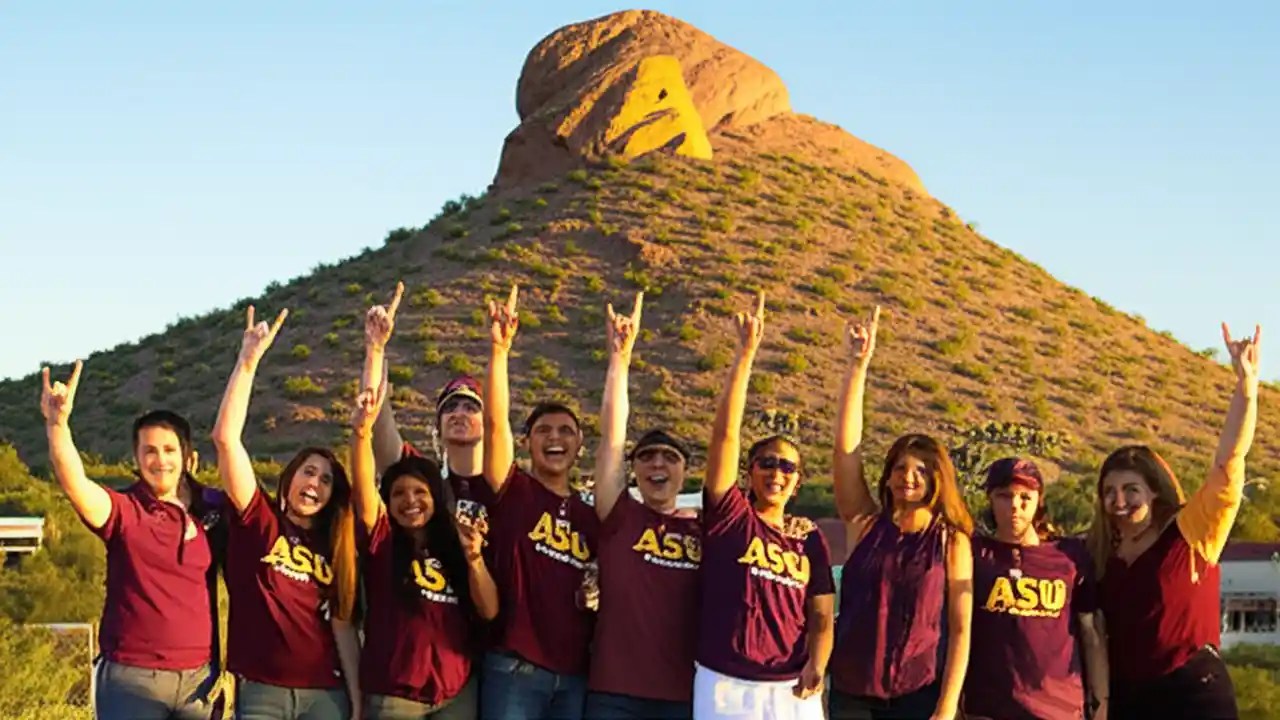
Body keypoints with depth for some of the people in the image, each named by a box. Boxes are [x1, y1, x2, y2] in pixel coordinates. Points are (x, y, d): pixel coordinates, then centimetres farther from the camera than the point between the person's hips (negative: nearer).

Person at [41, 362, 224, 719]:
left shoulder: (210, 511, 6)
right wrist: (58, 423, -39)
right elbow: (75, 485, -23)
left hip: (198, 678, 3)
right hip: (132, 678, -3)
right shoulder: (124, 511, -6)